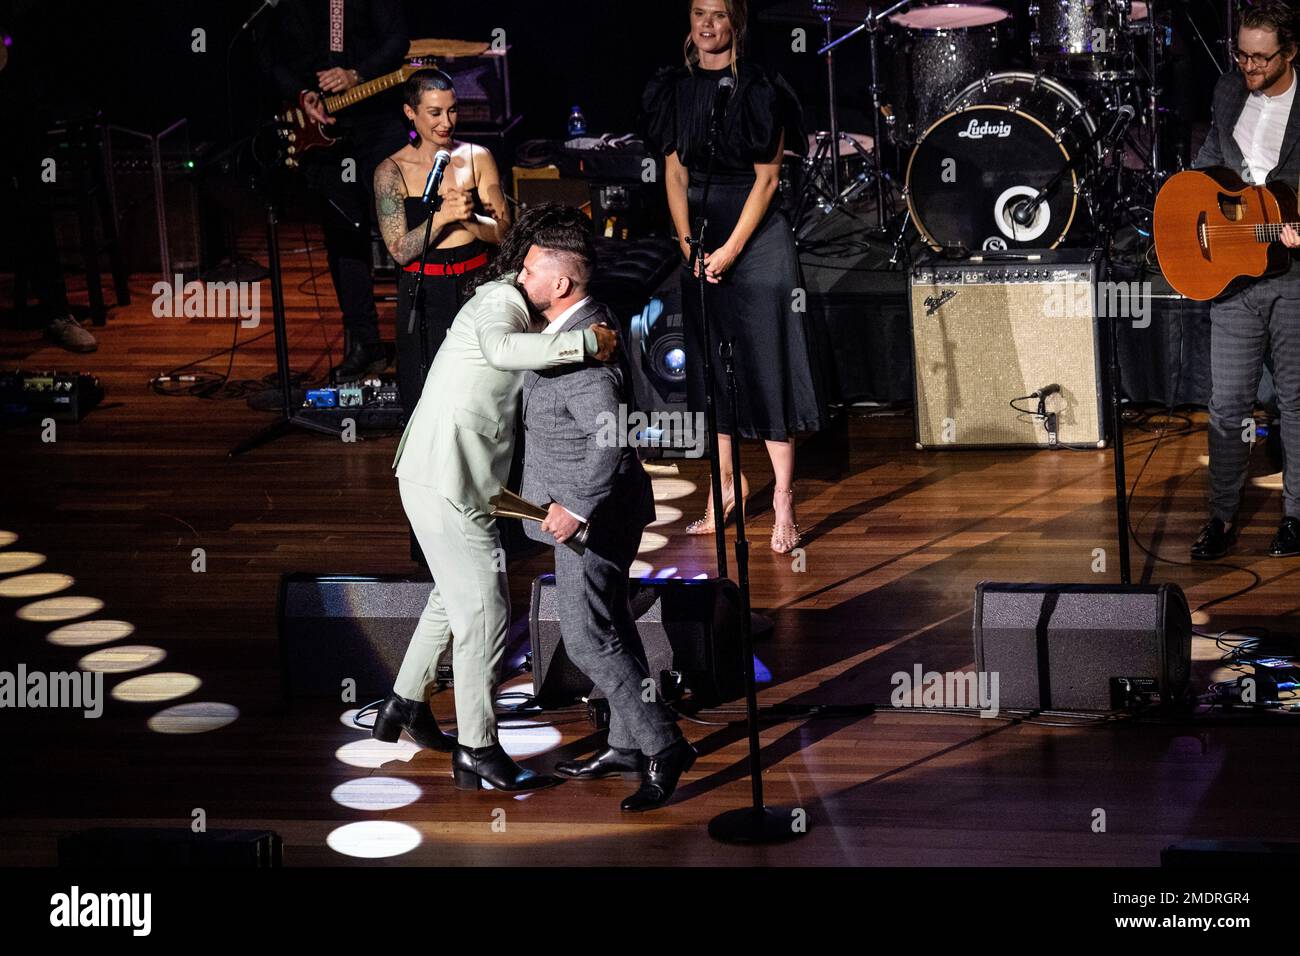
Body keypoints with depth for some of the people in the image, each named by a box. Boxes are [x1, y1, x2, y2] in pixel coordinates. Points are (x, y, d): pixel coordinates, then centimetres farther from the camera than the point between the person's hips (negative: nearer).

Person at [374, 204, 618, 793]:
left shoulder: (508, 303, 15)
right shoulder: (500, 303, -16)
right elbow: (500, 349, -38)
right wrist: (586, 342, -37)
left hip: (433, 477, 10)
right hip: (444, 483, -10)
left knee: (455, 595, 26)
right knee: (484, 610, -5)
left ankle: (404, 706, 40)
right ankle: (477, 754, 3)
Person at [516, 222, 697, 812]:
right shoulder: (581, 325, 6)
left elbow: (612, 436, -35)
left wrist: (576, 508, -33)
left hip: (593, 512, -11)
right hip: (582, 504, 11)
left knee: (587, 638, -7)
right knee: (609, 625, 17)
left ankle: (664, 748, -3)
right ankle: (628, 745, 26)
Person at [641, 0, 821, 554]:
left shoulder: (760, 89, -8)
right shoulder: (674, 89, 7)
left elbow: (767, 176, -9)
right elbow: (675, 172, 8)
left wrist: (731, 249, -12)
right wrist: (688, 244, -2)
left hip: (756, 234, -5)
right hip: (699, 239, 5)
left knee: (765, 363, -6)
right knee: (709, 361, 9)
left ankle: (783, 501, -4)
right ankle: (726, 482, 20)